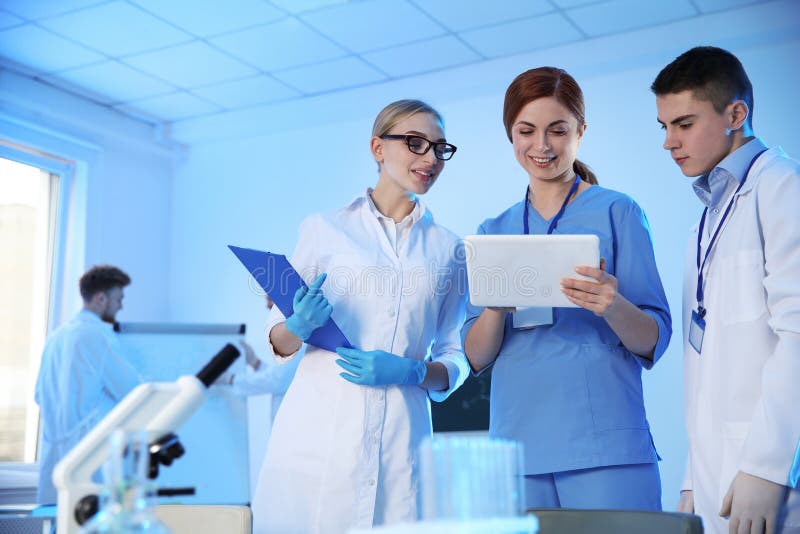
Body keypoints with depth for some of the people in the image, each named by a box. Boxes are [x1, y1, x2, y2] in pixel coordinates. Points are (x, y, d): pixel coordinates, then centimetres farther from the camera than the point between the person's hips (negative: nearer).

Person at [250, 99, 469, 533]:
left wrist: (409, 371, -8)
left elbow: (456, 360, 12)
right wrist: (298, 327, -14)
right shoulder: (325, 229, 5)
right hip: (317, 433, -1)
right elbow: (278, 342, 8)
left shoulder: (447, 248, 10)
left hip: (399, 443, 2)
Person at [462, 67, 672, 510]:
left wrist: (613, 306, -22)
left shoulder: (617, 212, 3)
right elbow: (476, 356, 8)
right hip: (517, 446, 3)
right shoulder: (494, 232, 14)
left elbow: (654, 343, -1)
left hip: (605, 447, -3)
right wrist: (497, 306, -13)